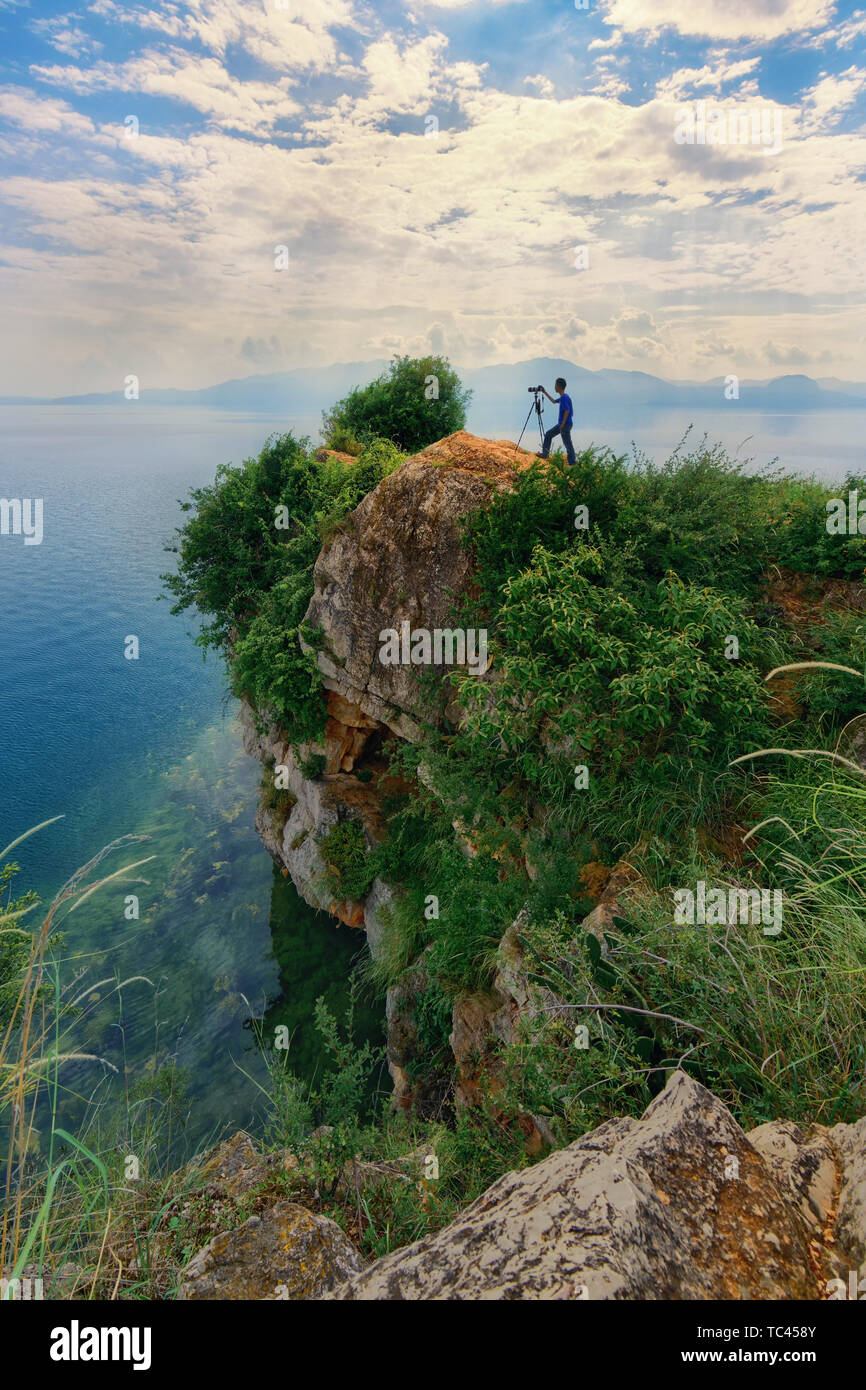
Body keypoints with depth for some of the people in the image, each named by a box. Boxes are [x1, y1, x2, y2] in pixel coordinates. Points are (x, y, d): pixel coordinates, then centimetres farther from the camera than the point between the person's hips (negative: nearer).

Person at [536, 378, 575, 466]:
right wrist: (545, 392, 28)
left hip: (565, 425, -10)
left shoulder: (564, 398, -18)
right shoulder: (562, 397, 12)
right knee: (548, 434, 15)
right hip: (561, 424, 10)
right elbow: (554, 401, 29)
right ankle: (544, 454, 21)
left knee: (567, 443, -4)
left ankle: (572, 464, 2)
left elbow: (567, 411, -25)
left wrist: (563, 424, -20)